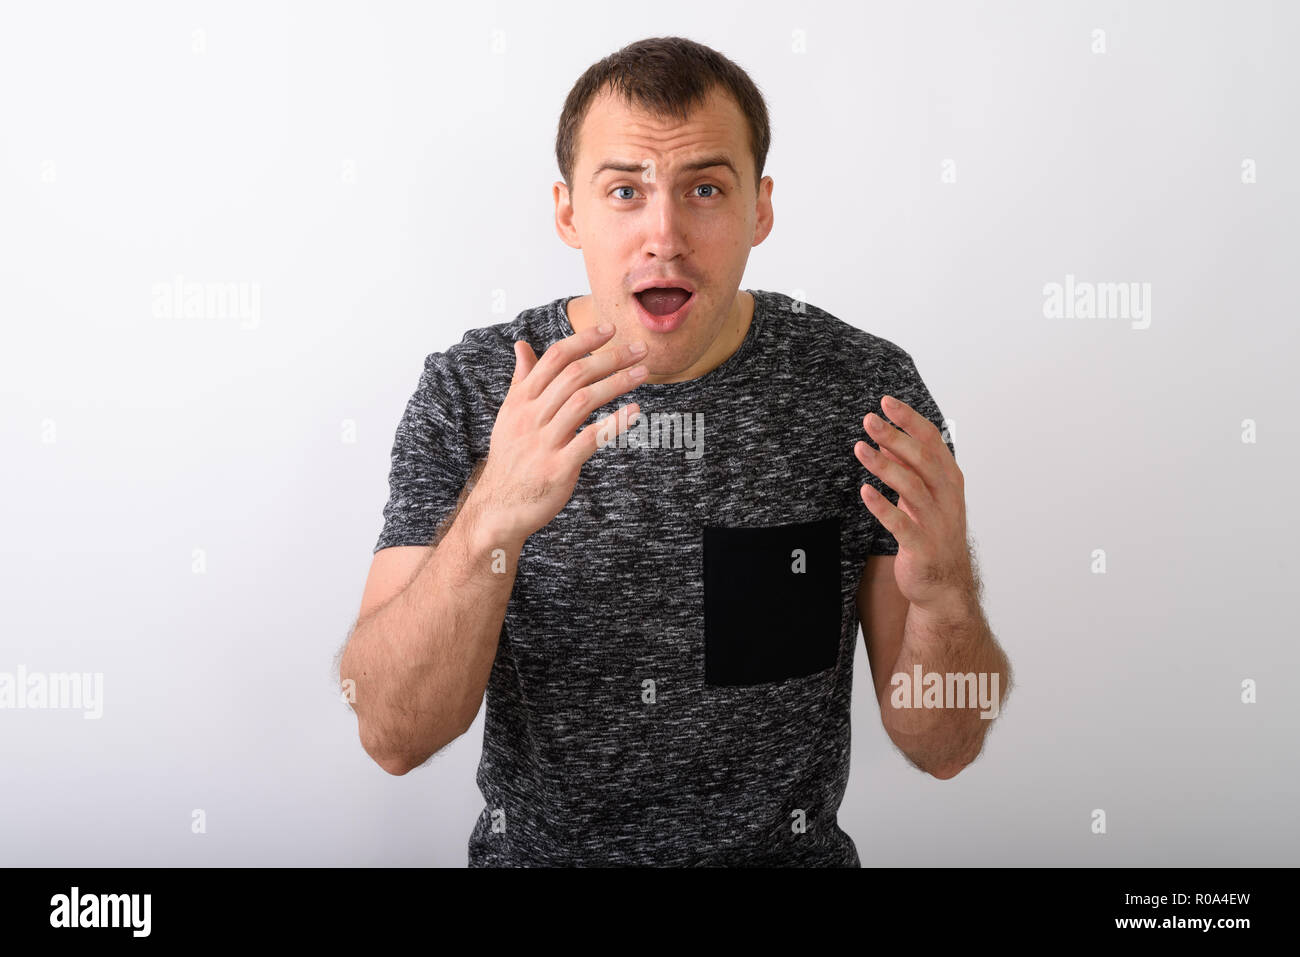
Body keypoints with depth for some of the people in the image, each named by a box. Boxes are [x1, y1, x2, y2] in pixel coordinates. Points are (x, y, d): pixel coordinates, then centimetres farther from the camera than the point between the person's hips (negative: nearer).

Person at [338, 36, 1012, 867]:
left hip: (787, 851, 1)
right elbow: (393, 734, -16)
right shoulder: (466, 393, -9)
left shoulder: (869, 390, -10)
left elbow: (944, 747, -7)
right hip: (534, 848, 0)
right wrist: (492, 520, -32)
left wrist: (944, 595, -27)